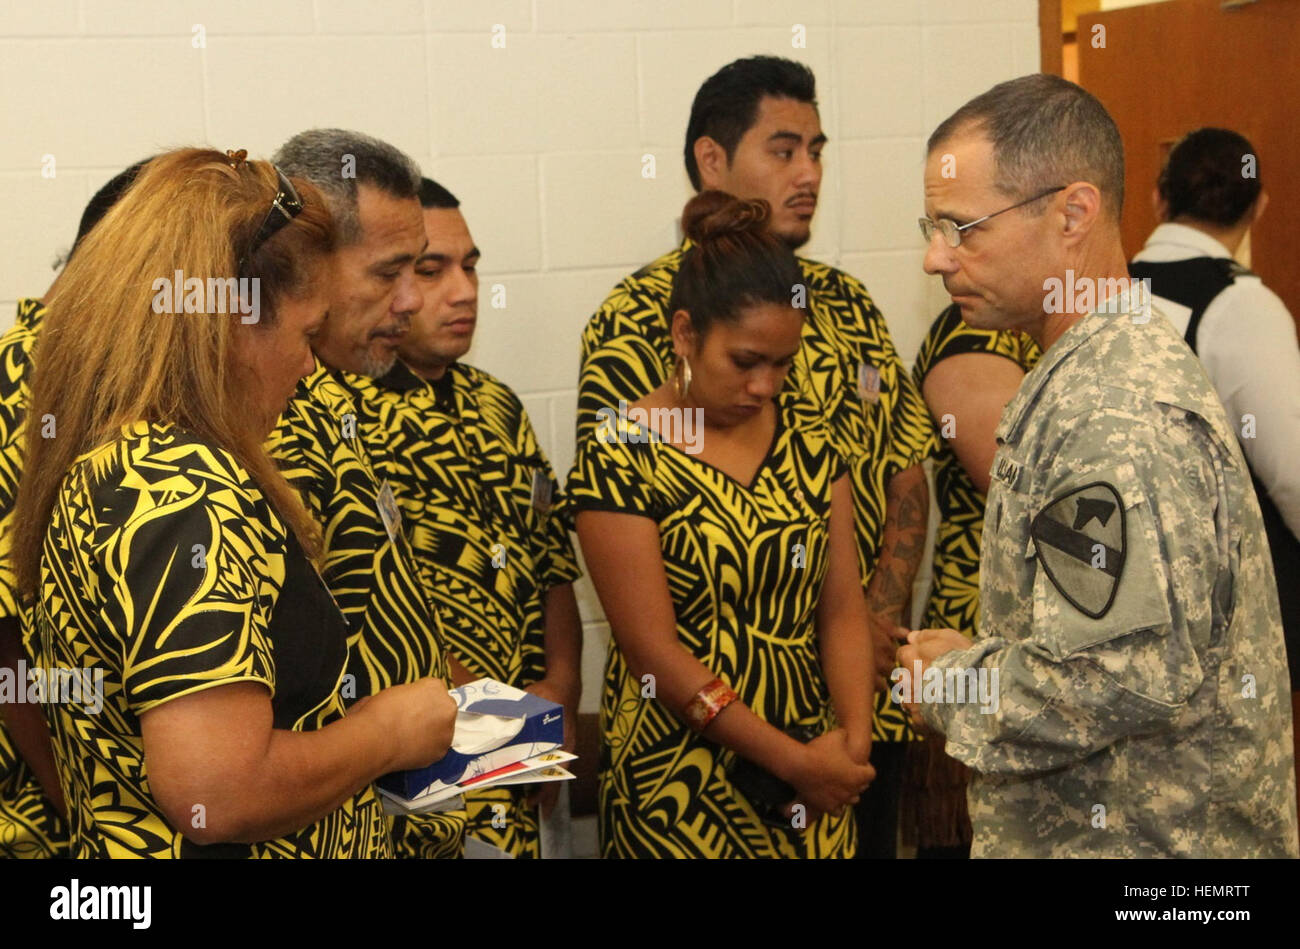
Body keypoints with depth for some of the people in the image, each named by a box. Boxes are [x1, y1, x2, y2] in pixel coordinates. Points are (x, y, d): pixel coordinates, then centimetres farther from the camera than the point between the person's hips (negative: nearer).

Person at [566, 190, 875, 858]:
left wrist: (854, 742, -11)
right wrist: (795, 762, -15)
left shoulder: (806, 435, 4)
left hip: (816, 765, 5)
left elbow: (842, 607, 3)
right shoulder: (619, 459, -12)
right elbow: (655, 653, -15)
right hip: (680, 783, -4)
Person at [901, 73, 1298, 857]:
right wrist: (978, 661, 5)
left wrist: (953, 683, -15)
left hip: (1144, 836, -9)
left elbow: (1123, 679, -29)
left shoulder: (1118, 417, -24)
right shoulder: (1103, 366, 8)